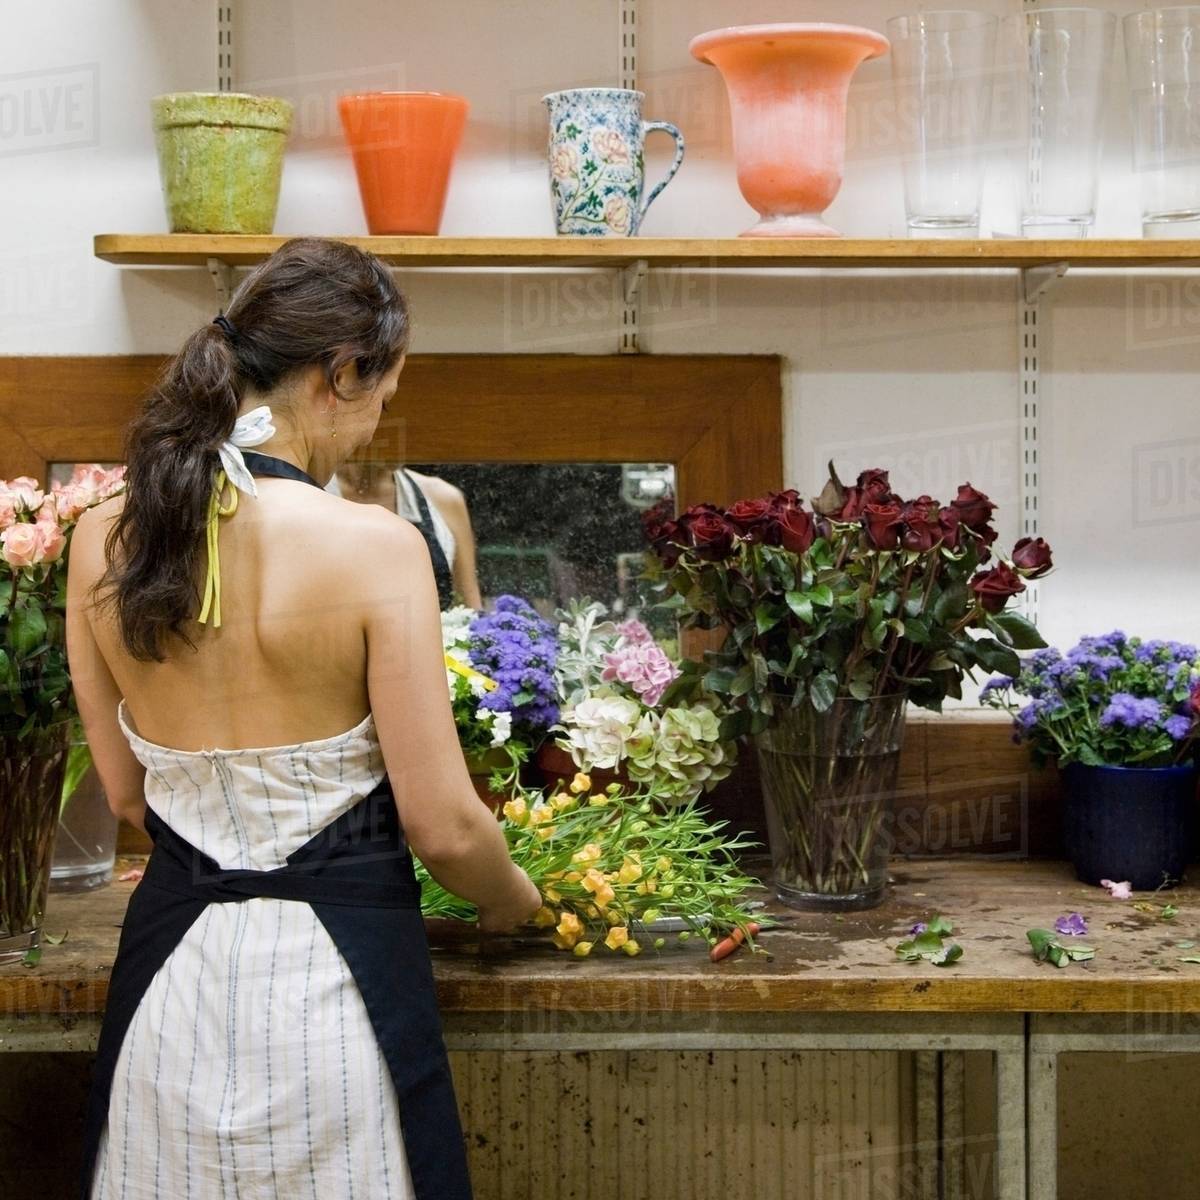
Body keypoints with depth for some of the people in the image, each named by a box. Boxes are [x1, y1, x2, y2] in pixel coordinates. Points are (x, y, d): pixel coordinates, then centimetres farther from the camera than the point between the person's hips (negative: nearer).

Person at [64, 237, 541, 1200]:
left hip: (169, 958, 5)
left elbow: (128, 794, 9)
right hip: (331, 973, -4)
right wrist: (513, 899, 8)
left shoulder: (102, 543, -2)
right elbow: (444, 827, -13)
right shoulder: (372, 544, -17)